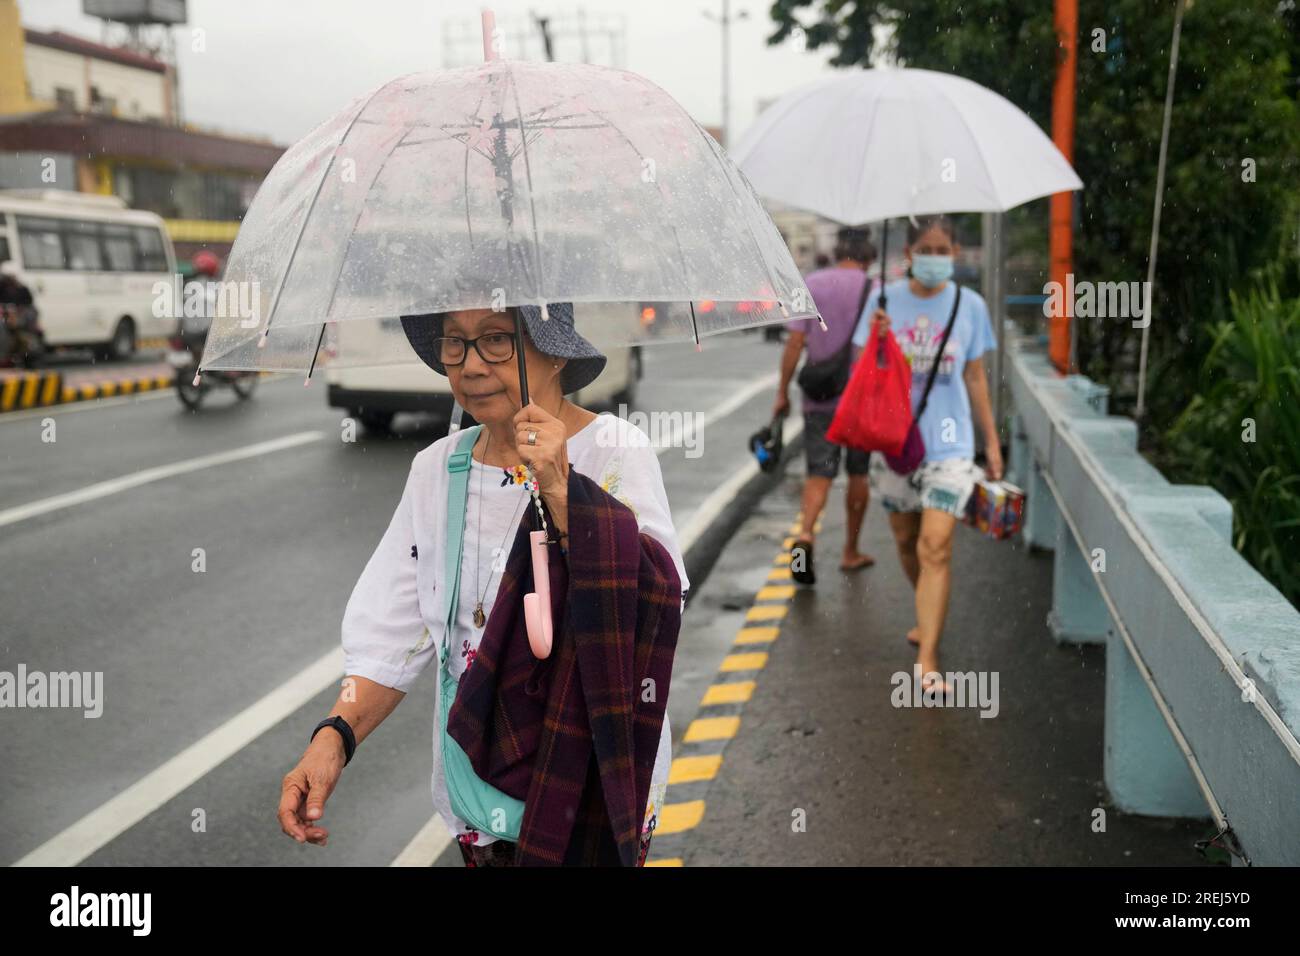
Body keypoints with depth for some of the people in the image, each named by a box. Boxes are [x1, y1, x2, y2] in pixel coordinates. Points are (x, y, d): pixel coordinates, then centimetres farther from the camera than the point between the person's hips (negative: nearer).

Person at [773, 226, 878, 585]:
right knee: (857, 474, 13)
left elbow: (795, 342, -3)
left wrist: (783, 391, 2)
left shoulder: (810, 285, 1)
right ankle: (851, 552, 21)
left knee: (819, 473, 2)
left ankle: (805, 533, -24)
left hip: (819, 397, 1)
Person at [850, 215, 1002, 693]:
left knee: (935, 547, -12)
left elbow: (974, 376, 10)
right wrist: (875, 340, -19)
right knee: (906, 541, 15)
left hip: (949, 442, -1)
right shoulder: (885, 300, 0)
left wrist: (992, 440, 12)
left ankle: (927, 661, -10)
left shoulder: (970, 305, 2)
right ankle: (929, 614, 42)